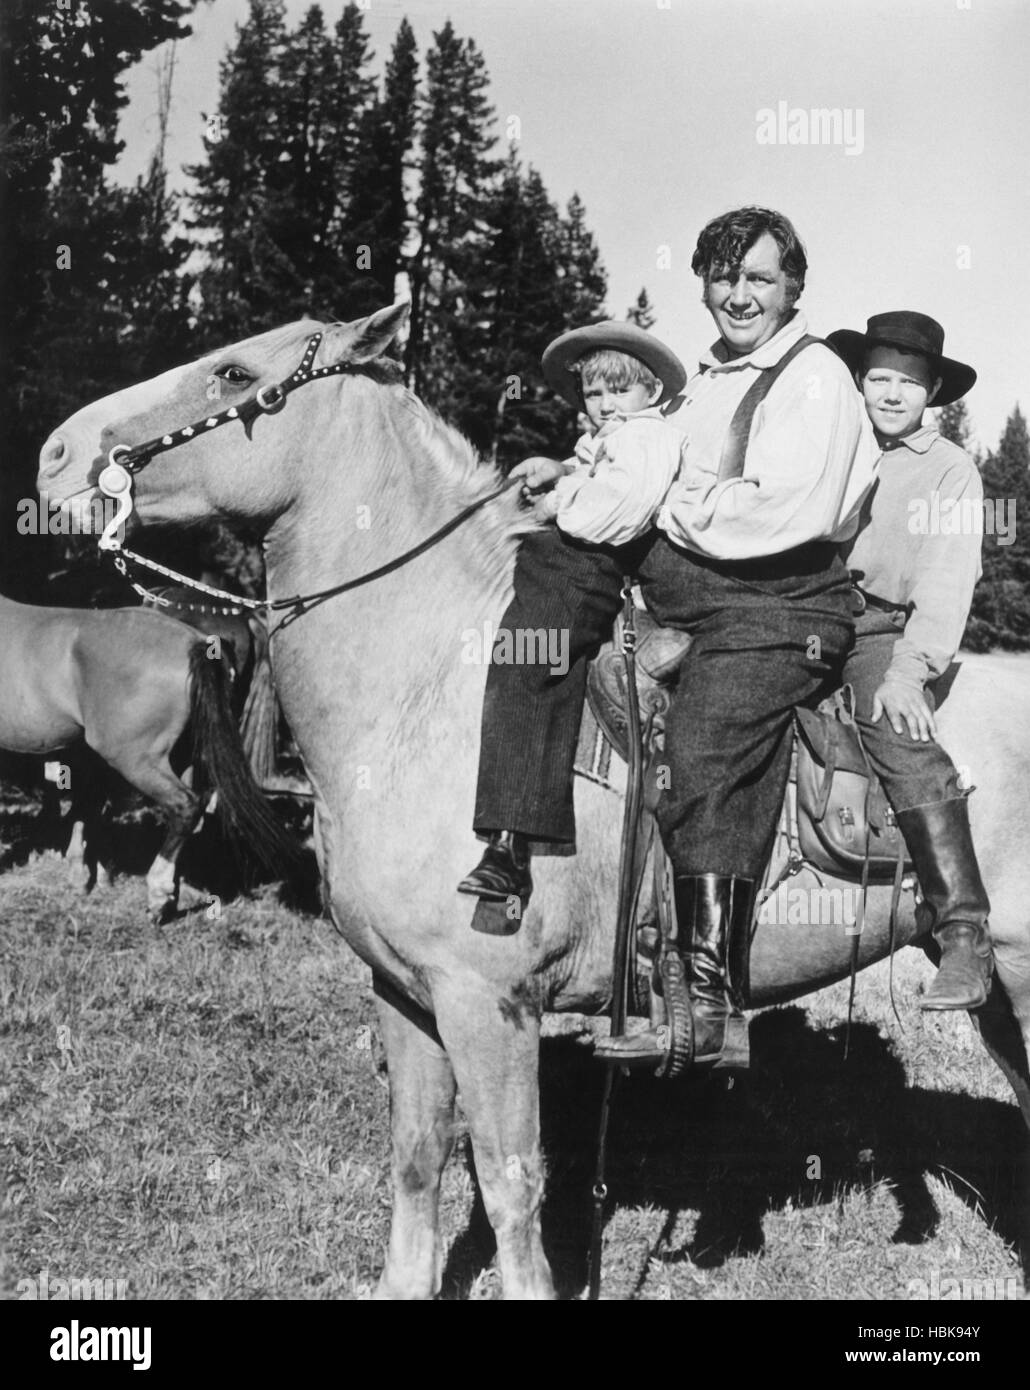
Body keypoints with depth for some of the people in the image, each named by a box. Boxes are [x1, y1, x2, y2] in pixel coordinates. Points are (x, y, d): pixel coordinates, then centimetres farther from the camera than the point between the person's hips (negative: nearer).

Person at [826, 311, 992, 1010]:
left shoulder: (950, 471, 8)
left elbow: (946, 583, -3)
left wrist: (908, 668, -17)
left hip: (884, 630, -4)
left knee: (902, 736, -32)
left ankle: (965, 934, -29)